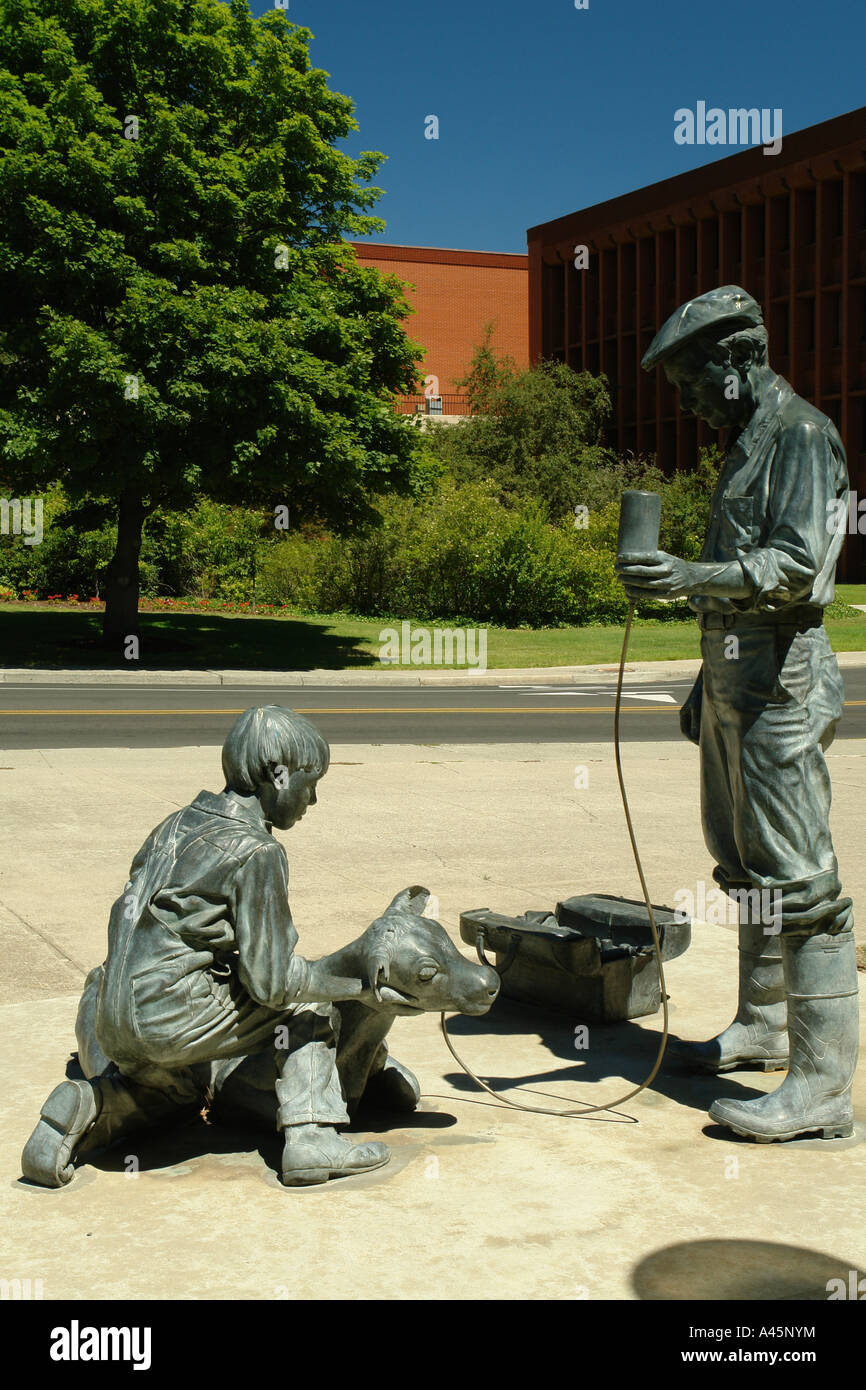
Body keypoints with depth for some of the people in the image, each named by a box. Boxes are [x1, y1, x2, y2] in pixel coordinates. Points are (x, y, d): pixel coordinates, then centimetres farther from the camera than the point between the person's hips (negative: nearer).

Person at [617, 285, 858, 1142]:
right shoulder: (746, 443, 19)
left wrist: (694, 578, -36)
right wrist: (707, 681, 24)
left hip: (782, 686, -10)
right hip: (735, 682, 10)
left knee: (796, 877, -11)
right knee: (744, 864, 18)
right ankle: (764, 1024, 33)